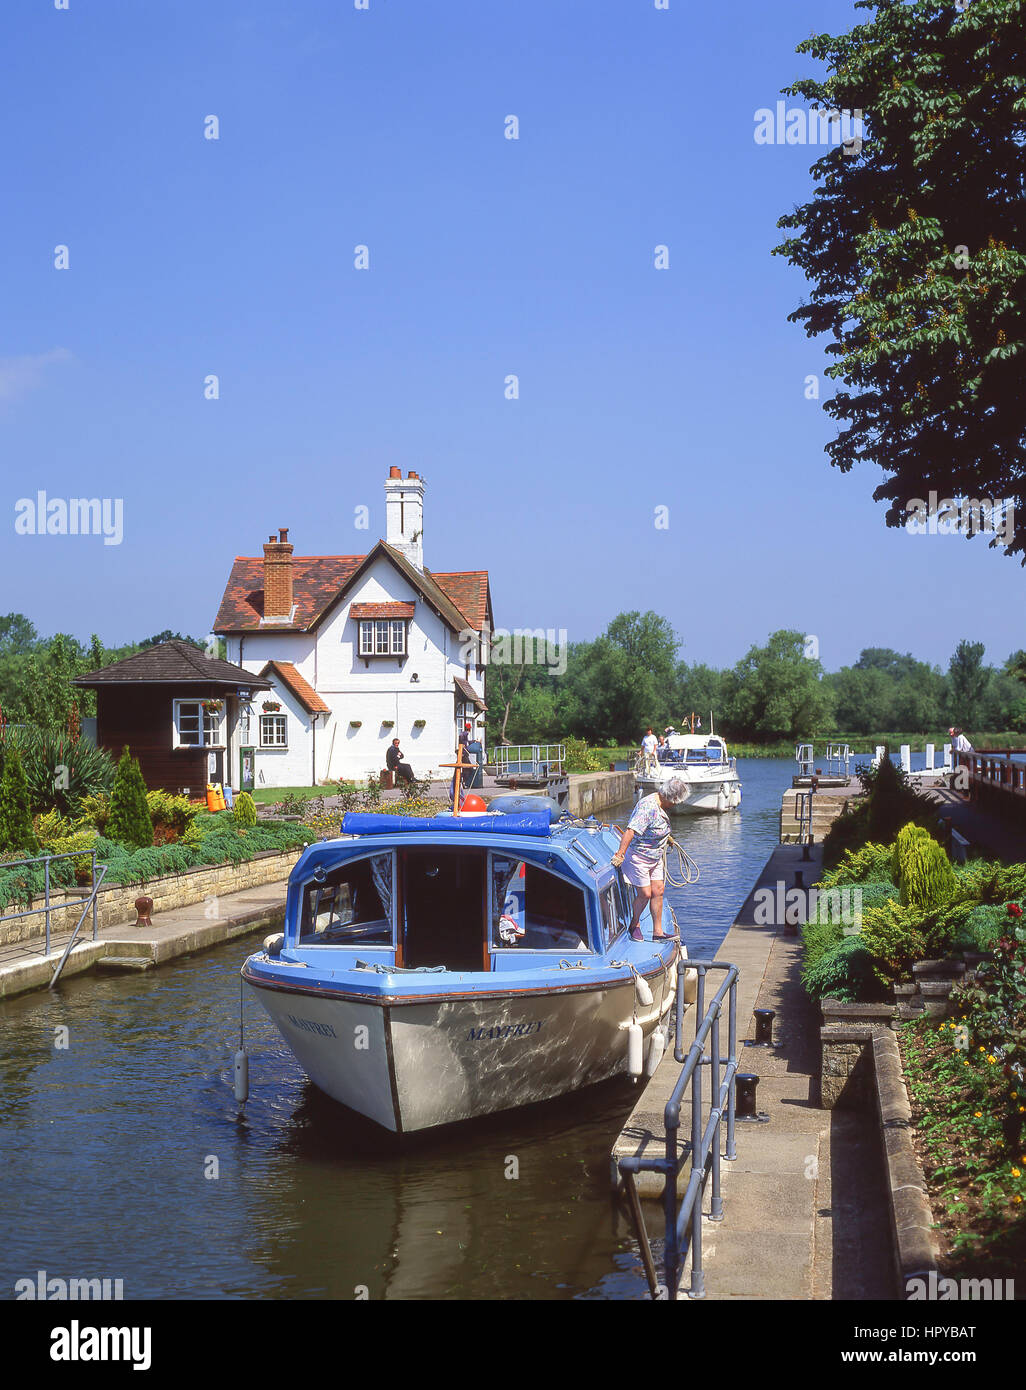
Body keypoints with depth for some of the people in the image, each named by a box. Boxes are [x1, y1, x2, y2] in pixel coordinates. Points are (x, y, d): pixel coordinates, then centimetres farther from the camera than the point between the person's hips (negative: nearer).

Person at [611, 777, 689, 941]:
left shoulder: (660, 804, 2)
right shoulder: (648, 808, -29)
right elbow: (630, 831, -38)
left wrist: (667, 838, 37)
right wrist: (620, 854, -44)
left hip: (655, 858, 9)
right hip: (638, 858, -9)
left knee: (658, 891, 6)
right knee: (645, 894, -4)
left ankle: (657, 932, 12)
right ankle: (634, 925, 19)